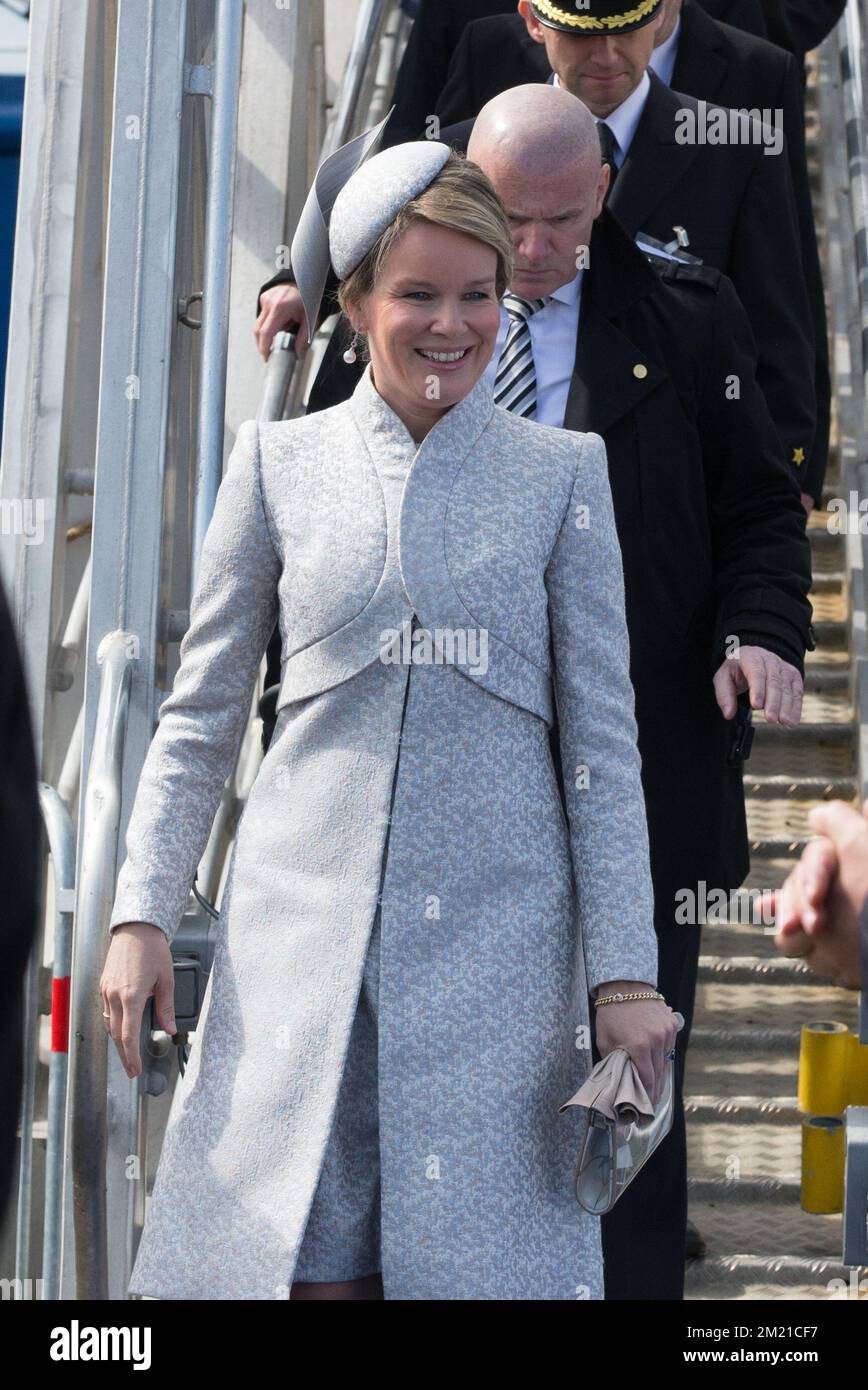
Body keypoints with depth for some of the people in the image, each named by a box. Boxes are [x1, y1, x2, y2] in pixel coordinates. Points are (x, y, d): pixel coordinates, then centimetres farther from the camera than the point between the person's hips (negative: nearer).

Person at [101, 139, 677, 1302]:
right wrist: (142, 913, 1)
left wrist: (624, 973, 0)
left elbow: (603, 739, 5)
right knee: (302, 1258, 0)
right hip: (305, 928, 0)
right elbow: (201, 715, 10)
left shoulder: (563, 473, 7)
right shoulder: (280, 463, 8)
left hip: (495, 936, 0)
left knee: (489, 1256, 1)